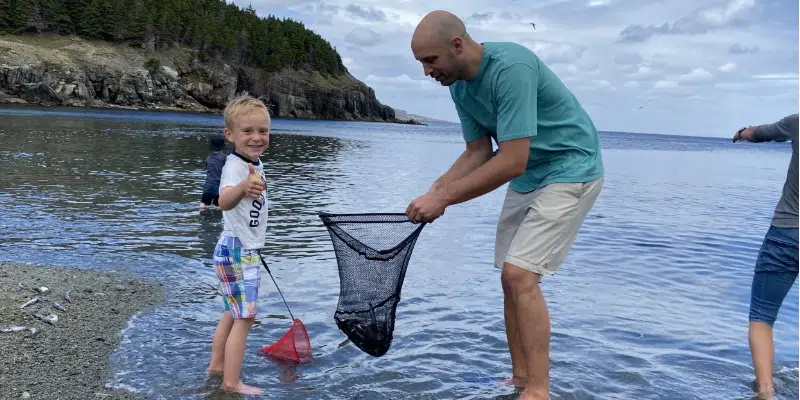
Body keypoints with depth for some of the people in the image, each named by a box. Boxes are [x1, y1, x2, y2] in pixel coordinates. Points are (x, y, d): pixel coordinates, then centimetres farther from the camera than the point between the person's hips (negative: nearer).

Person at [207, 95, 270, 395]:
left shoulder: (256, 164, 6)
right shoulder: (235, 166, -23)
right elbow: (224, 201, -45)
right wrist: (242, 188, -67)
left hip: (246, 249, 9)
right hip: (236, 250, -9)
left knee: (234, 313, 19)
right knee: (245, 317, -7)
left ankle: (217, 364, 32)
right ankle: (232, 382, 0)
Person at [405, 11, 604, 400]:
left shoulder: (511, 67, -29)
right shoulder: (460, 86, -1)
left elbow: (512, 162, -32)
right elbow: (478, 152, 3)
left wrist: (445, 198, -27)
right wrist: (435, 189, -12)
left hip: (570, 169, -9)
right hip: (527, 176, 9)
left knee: (520, 275, -16)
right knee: (512, 277, 7)